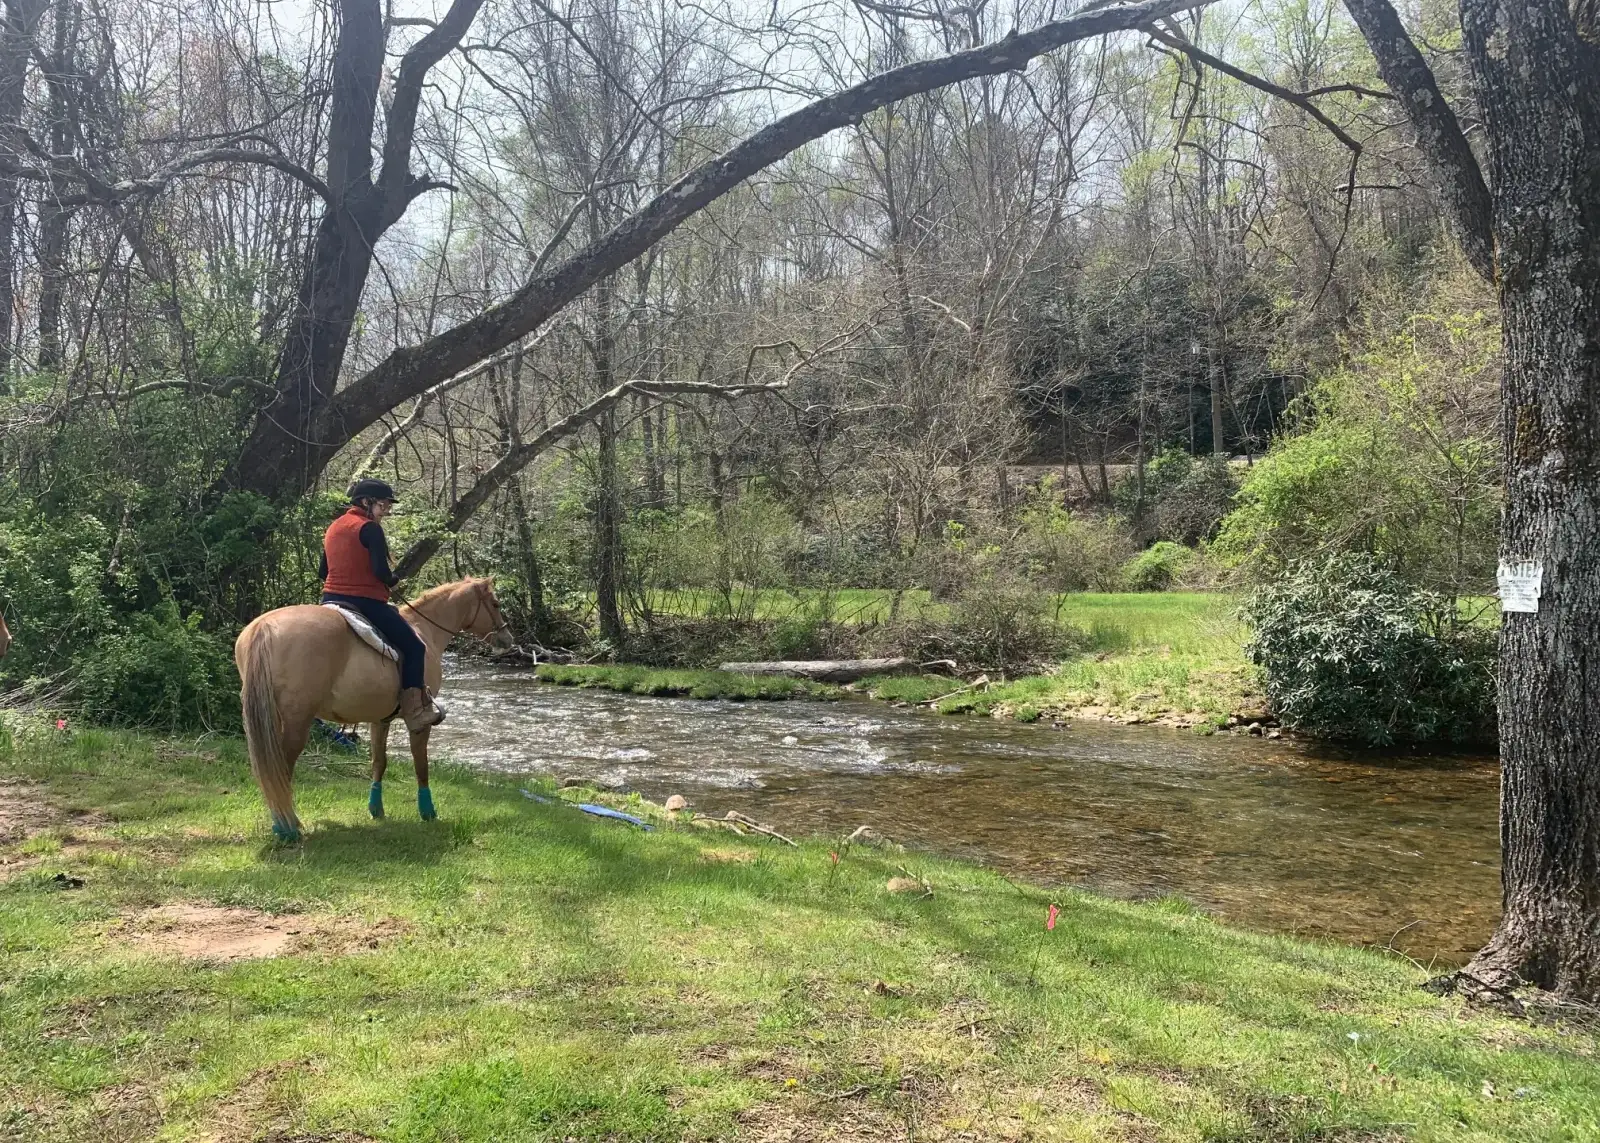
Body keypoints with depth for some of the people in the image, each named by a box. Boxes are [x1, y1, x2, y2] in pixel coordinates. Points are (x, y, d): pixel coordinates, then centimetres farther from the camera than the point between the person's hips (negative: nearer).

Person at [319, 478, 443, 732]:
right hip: (367, 603, -8)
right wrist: (393, 581, 1)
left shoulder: (333, 528, 14)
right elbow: (381, 572, -19)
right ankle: (415, 712, -2)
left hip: (331, 600, 8)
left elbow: (323, 572, 17)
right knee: (413, 646, 3)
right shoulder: (370, 528, -11)